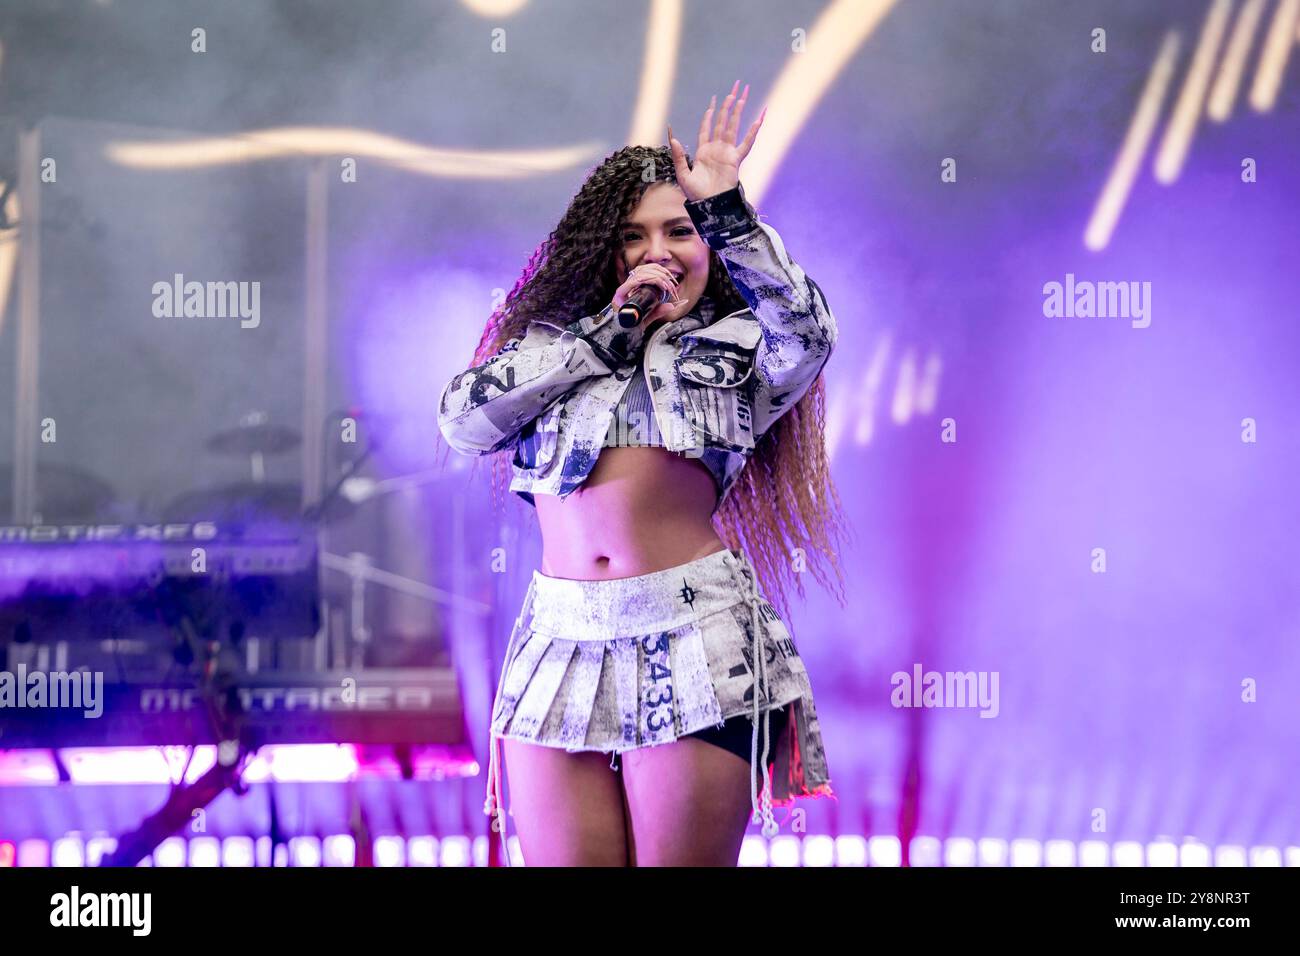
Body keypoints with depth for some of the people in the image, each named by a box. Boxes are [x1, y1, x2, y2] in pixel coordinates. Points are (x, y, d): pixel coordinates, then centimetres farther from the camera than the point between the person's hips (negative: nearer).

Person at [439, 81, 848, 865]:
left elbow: (809, 332, -10)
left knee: (680, 862, 0)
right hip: (560, 652, 2)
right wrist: (610, 328, 3)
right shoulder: (555, 343, 18)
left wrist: (727, 211, -13)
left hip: (694, 652, -2)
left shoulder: (739, 349, 11)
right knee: (563, 861, -1)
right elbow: (463, 417, 1)